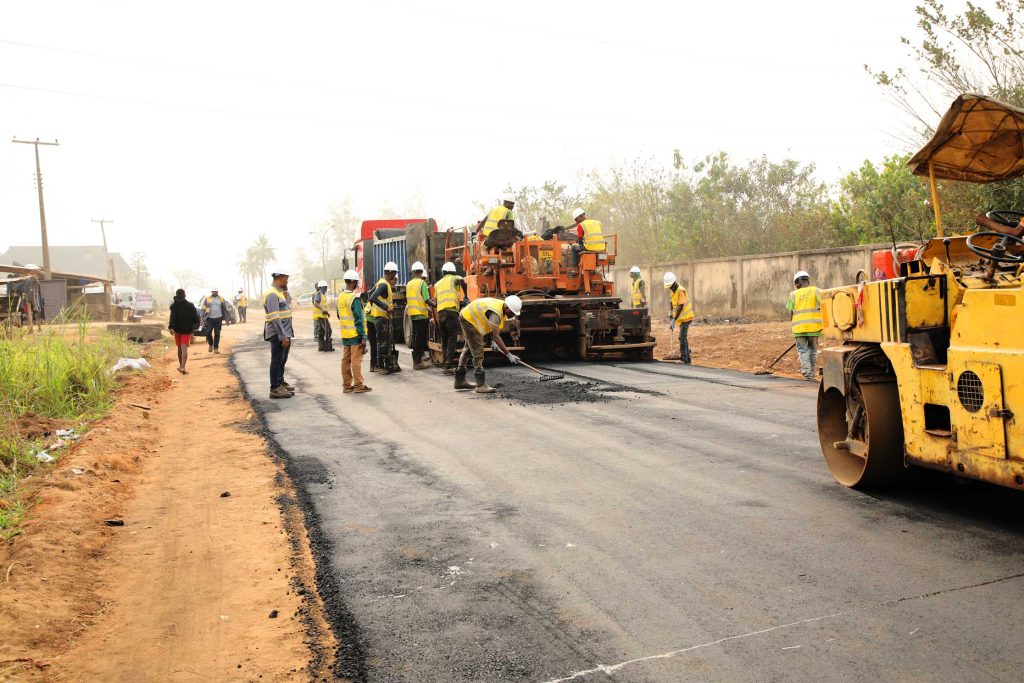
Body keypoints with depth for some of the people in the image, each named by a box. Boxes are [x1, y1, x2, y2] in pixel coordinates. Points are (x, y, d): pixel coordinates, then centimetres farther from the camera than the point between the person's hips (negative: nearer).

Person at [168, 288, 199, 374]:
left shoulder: (174, 305, -4)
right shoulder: (190, 305, -2)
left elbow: (173, 317, -19)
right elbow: (196, 317, 0)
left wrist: (171, 327, -26)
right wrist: (195, 325, 16)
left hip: (177, 329, 1)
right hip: (187, 330, -1)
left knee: (179, 348, 16)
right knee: (184, 348, -8)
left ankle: (181, 366, 28)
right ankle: (182, 367, -22)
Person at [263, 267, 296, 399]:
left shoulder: (279, 292, 14)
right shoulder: (272, 294, -18)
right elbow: (275, 318, -23)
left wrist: (285, 290, 10)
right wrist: (283, 336, -24)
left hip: (284, 333, 10)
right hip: (278, 334, -10)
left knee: (282, 360, 20)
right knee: (277, 361, -5)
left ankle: (280, 382, 34)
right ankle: (275, 389, -1)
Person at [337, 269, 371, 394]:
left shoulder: (340, 297, 10)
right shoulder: (354, 298, -15)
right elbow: (358, 319, -17)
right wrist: (363, 336, -16)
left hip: (345, 334, 8)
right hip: (355, 334, -8)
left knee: (346, 360, 11)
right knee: (356, 361, -4)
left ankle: (346, 385, 16)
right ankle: (358, 386, 0)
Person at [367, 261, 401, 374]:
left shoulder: (380, 282, 12)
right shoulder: (384, 285, -17)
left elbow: (370, 294, 21)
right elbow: (373, 298, -28)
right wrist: (386, 307, -27)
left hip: (376, 315, 10)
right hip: (382, 317, -10)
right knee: (382, 342, -4)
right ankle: (381, 366, 0)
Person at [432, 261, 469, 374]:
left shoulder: (437, 284, 24)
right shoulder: (454, 279, 13)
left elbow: (435, 303, 19)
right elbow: (462, 280, -12)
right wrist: (465, 296, -1)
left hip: (440, 313, 5)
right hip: (451, 311, -4)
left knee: (444, 340, 14)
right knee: (452, 340, -5)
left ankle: (446, 364, 17)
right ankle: (448, 366, -12)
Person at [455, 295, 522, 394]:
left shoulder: (503, 308, -6)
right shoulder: (496, 312, -34)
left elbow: (494, 327, 8)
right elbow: (496, 336, -37)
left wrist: (493, 342, -4)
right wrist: (509, 355, -36)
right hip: (468, 319, -11)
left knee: (468, 349, 20)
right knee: (478, 352, -14)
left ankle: (460, 380, 32)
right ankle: (481, 385, -15)